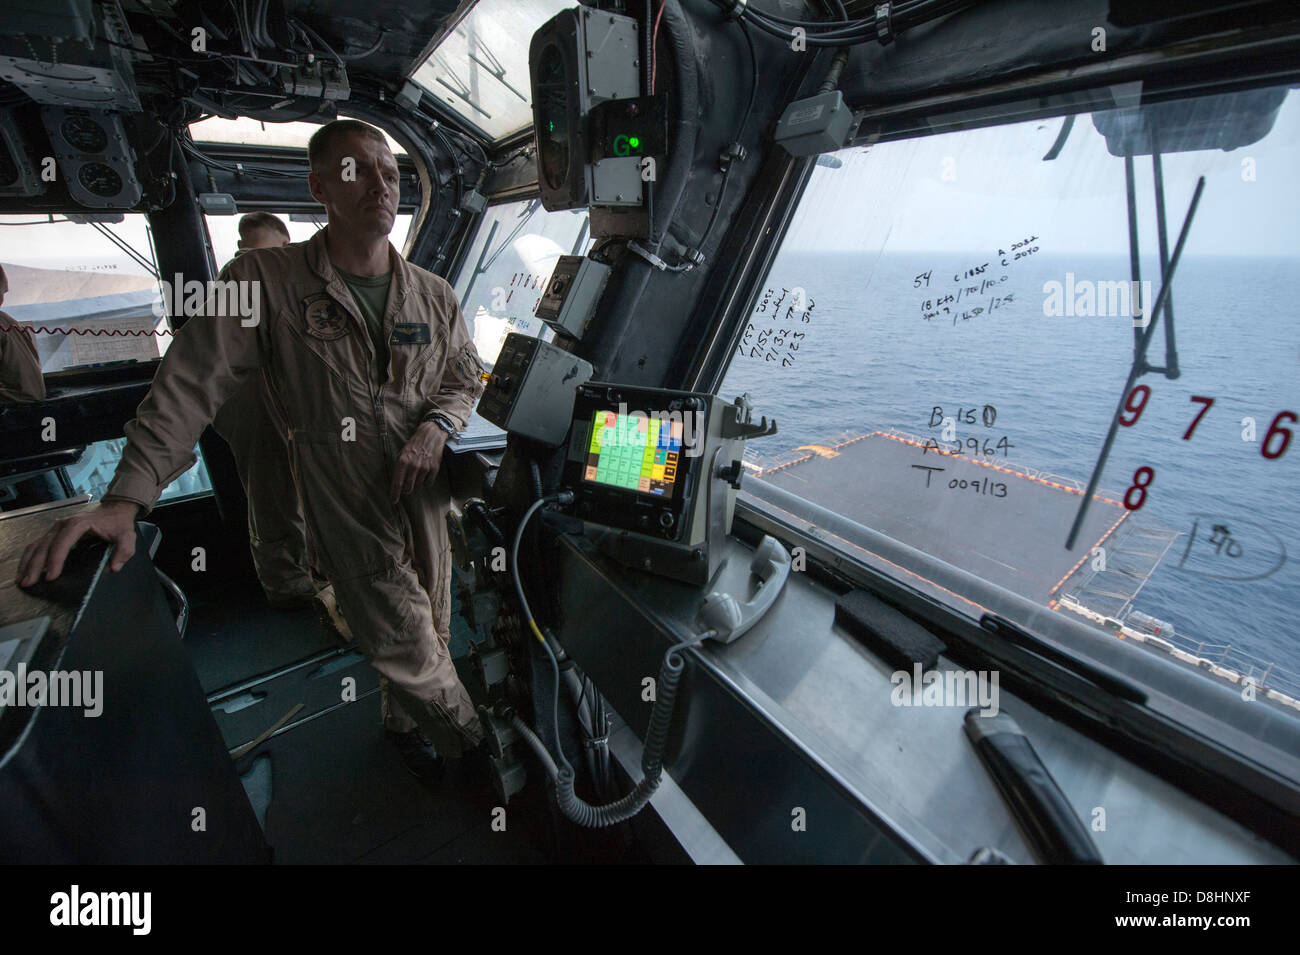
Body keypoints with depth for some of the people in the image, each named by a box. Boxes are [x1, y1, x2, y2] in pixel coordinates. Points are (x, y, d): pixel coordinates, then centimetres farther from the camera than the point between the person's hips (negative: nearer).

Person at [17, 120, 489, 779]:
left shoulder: (434, 296, 5)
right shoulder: (267, 280, -6)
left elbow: (465, 377, 15)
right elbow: (190, 386, -8)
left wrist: (435, 426, -6)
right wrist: (127, 497, -16)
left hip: (426, 496, 4)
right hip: (350, 511, -4)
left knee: (427, 634, 19)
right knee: (410, 652, 0)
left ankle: (404, 724, 50)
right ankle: (482, 754, 27)